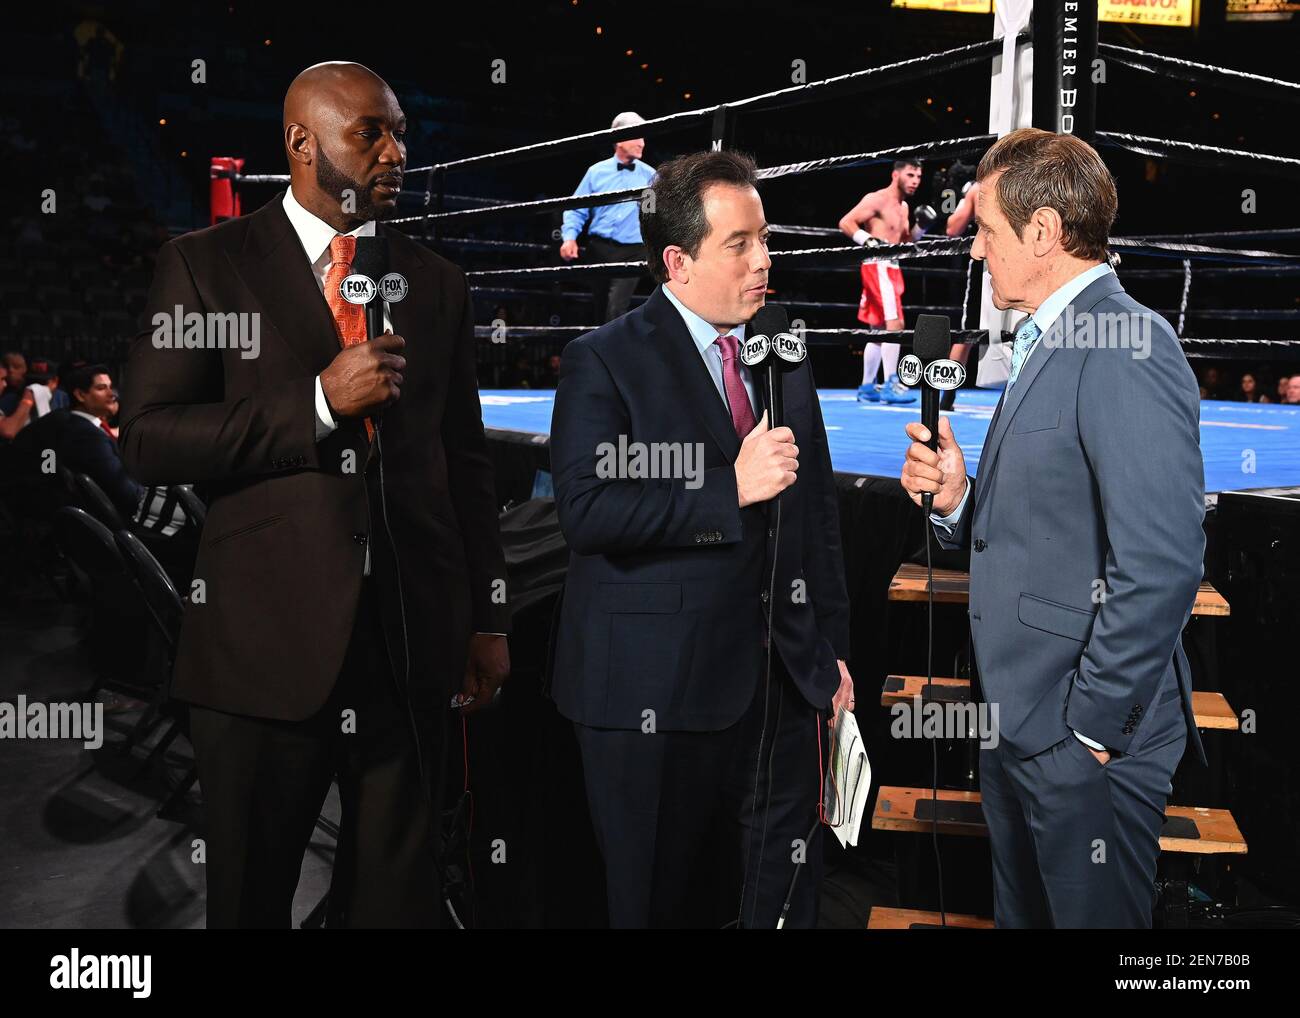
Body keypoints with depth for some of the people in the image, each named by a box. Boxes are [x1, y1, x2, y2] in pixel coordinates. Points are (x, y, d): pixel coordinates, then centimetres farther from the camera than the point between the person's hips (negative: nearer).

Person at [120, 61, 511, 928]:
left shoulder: (438, 283, 11)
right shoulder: (207, 265, 0)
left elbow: (465, 460, 13)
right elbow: (149, 440, -7)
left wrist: (488, 617, 10)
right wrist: (319, 401, -16)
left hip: (413, 639, 3)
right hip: (266, 638, -2)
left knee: (399, 890, 12)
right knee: (250, 895, 12)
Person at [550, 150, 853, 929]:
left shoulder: (786, 361, 12)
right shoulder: (605, 362, -7)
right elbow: (586, 509, -20)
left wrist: (833, 651, 15)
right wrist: (732, 490, -21)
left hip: (784, 683, 5)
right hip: (658, 690, -5)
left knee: (786, 895, 14)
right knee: (663, 900, 9)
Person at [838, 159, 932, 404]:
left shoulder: (903, 206, 18)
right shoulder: (877, 199, -9)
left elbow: (905, 241, 23)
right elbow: (845, 222, -15)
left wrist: (921, 227, 6)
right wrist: (868, 240, -25)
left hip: (891, 268, 10)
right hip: (877, 266, -10)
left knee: (879, 329, 12)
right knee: (894, 323, -17)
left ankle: (867, 387, 17)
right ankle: (890, 384, -18)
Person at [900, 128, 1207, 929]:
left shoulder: (1129, 347, -19)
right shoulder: (1043, 347, 14)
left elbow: (1161, 562, -25)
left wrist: (1094, 723, -19)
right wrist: (958, 500, -4)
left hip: (1087, 741, -9)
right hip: (1017, 725, 9)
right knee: (1021, 913, 21)